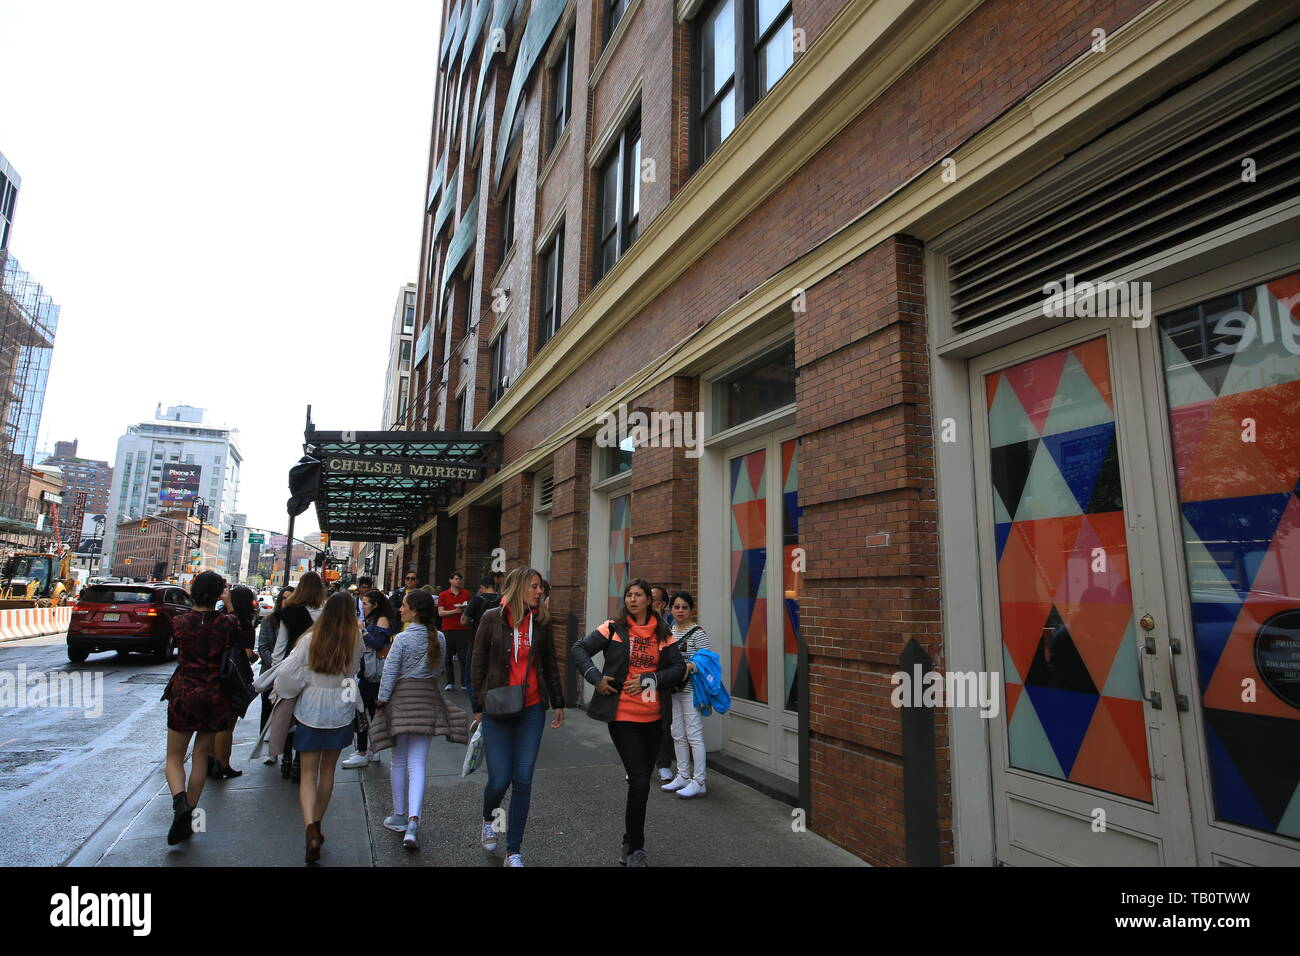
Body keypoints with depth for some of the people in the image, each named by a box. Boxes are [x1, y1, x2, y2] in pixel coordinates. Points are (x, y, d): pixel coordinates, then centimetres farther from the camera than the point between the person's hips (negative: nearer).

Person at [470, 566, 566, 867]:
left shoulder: (540, 621, 3)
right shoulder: (492, 619, -5)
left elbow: (550, 664, 11)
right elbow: (478, 664, 1)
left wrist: (558, 703, 13)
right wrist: (478, 707, 1)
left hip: (532, 709, 2)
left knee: (523, 780, 3)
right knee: (500, 779, -1)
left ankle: (514, 852, 18)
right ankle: (488, 819, 35)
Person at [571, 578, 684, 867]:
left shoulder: (663, 634, 4)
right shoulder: (614, 629, -3)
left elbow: (679, 668, -1)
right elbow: (580, 649, -3)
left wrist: (647, 680, -13)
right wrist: (596, 677, -15)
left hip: (653, 718, 4)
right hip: (623, 716, -4)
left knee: (641, 781, 15)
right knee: (640, 782, -7)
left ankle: (630, 845, 35)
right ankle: (635, 849, 11)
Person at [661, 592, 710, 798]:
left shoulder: (698, 633, -10)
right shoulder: (668, 632, 12)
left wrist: (688, 667, -33)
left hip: (691, 691, -7)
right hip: (673, 690, 7)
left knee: (694, 736, -3)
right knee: (678, 735, 14)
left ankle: (698, 781, 6)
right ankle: (683, 776, 26)